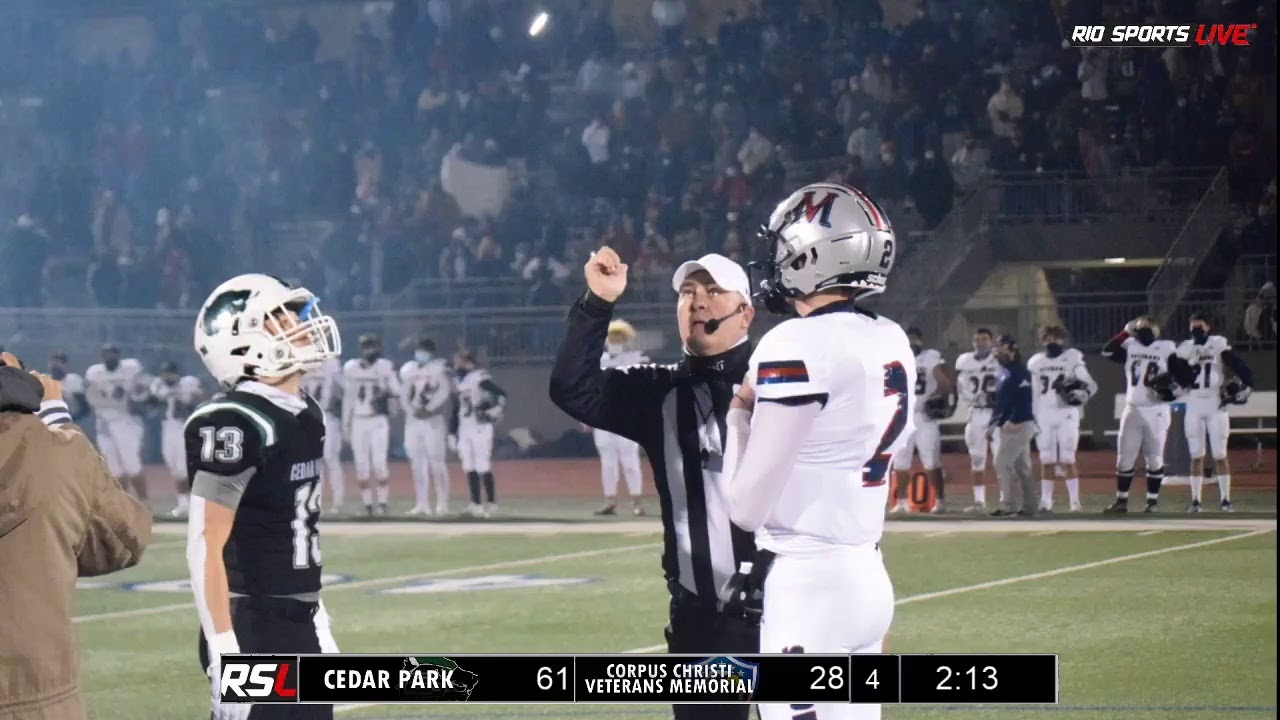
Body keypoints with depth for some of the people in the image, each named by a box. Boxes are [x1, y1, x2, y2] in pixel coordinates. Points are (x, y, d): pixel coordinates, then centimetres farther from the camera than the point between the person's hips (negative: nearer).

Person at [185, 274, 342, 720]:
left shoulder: (306, 414, 10)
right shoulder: (236, 425, -17)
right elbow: (205, 545, -20)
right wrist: (225, 649, -24)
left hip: (300, 626, 9)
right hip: (252, 631, -9)